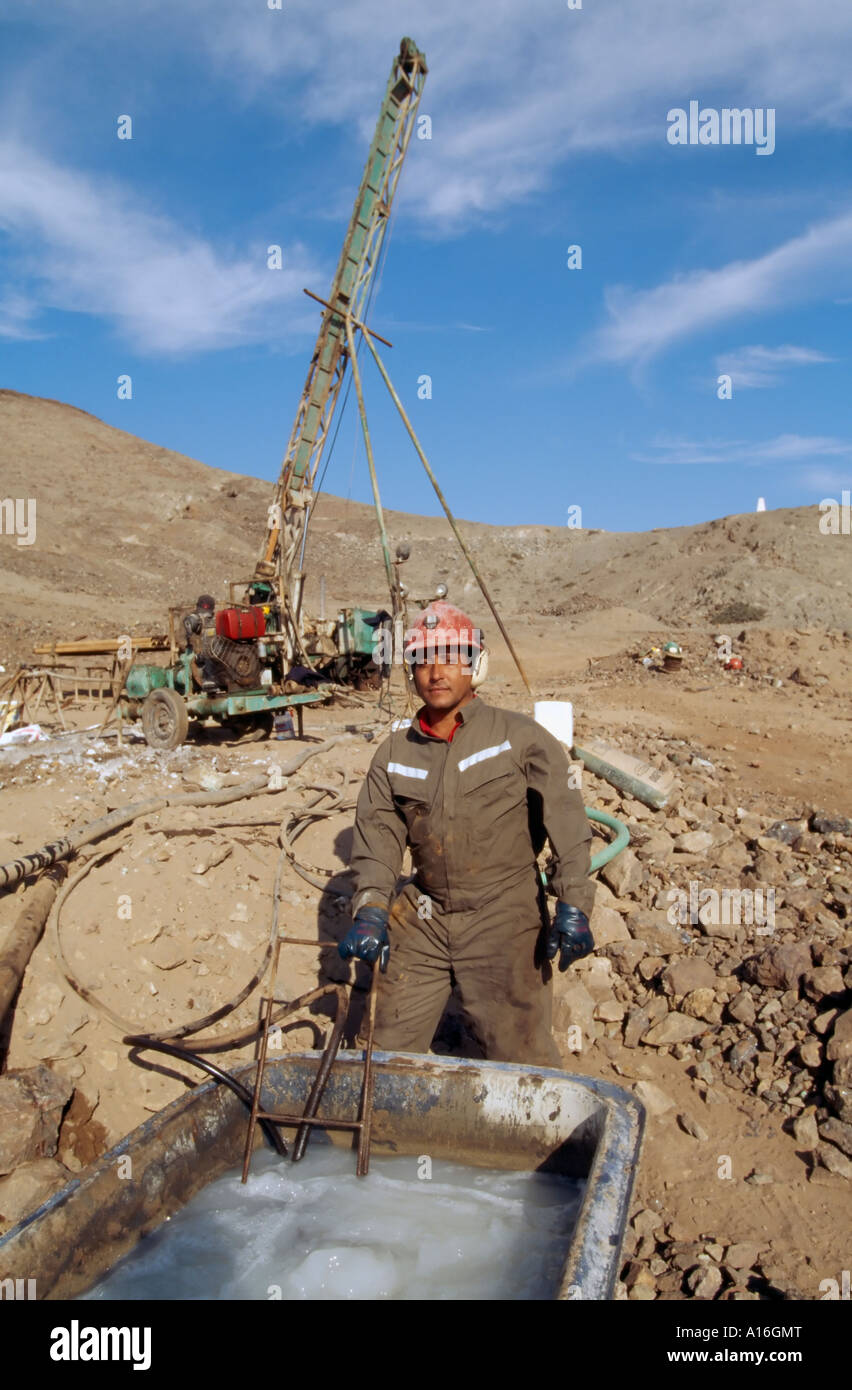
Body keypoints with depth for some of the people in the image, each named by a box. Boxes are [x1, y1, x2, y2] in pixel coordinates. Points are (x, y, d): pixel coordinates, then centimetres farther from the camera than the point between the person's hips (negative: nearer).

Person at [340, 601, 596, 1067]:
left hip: (504, 918, -4)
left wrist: (573, 905, -13)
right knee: (391, 1047, 13)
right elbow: (378, 831, 2)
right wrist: (369, 910, -11)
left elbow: (567, 819, -6)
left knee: (521, 1060, 0)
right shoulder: (396, 751, 7)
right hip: (422, 919, 4)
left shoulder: (519, 737, -5)